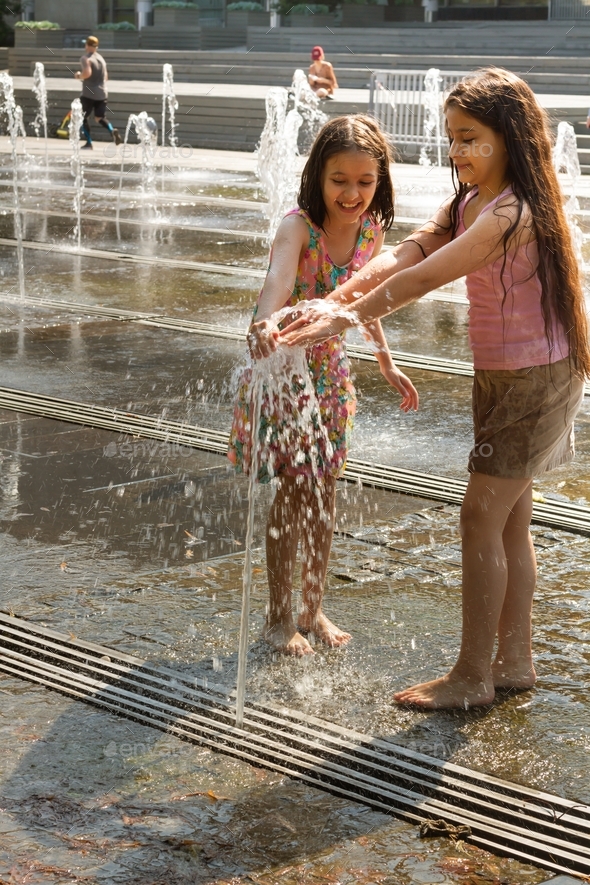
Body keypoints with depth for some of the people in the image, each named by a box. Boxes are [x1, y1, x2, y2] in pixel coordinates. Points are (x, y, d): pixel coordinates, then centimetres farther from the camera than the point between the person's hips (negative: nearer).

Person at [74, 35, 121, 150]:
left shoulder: (86, 58, -9)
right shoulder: (101, 58, 14)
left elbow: (87, 73, -24)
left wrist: (79, 76, -6)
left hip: (88, 93, -6)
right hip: (102, 93, 6)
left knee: (84, 117, 8)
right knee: (100, 118, 11)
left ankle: (89, 143, 2)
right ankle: (112, 130, -18)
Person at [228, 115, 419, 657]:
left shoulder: (371, 231, -6)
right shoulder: (299, 227, -25)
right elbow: (278, 277, -47)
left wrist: (387, 363, 17)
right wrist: (265, 323, -68)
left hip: (330, 369, 5)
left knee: (324, 492, 11)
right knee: (293, 493, 0)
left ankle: (313, 607, 27)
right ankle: (280, 616, 16)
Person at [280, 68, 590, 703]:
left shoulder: (510, 213, -24)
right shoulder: (469, 202, 6)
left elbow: (423, 278, -29)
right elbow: (406, 252, -7)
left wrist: (344, 322, -28)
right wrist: (335, 299, -23)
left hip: (537, 380, -9)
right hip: (497, 375, 9)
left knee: (481, 516, -5)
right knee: (508, 520, 15)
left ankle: (472, 676, 5)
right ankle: (515, 660, 26)